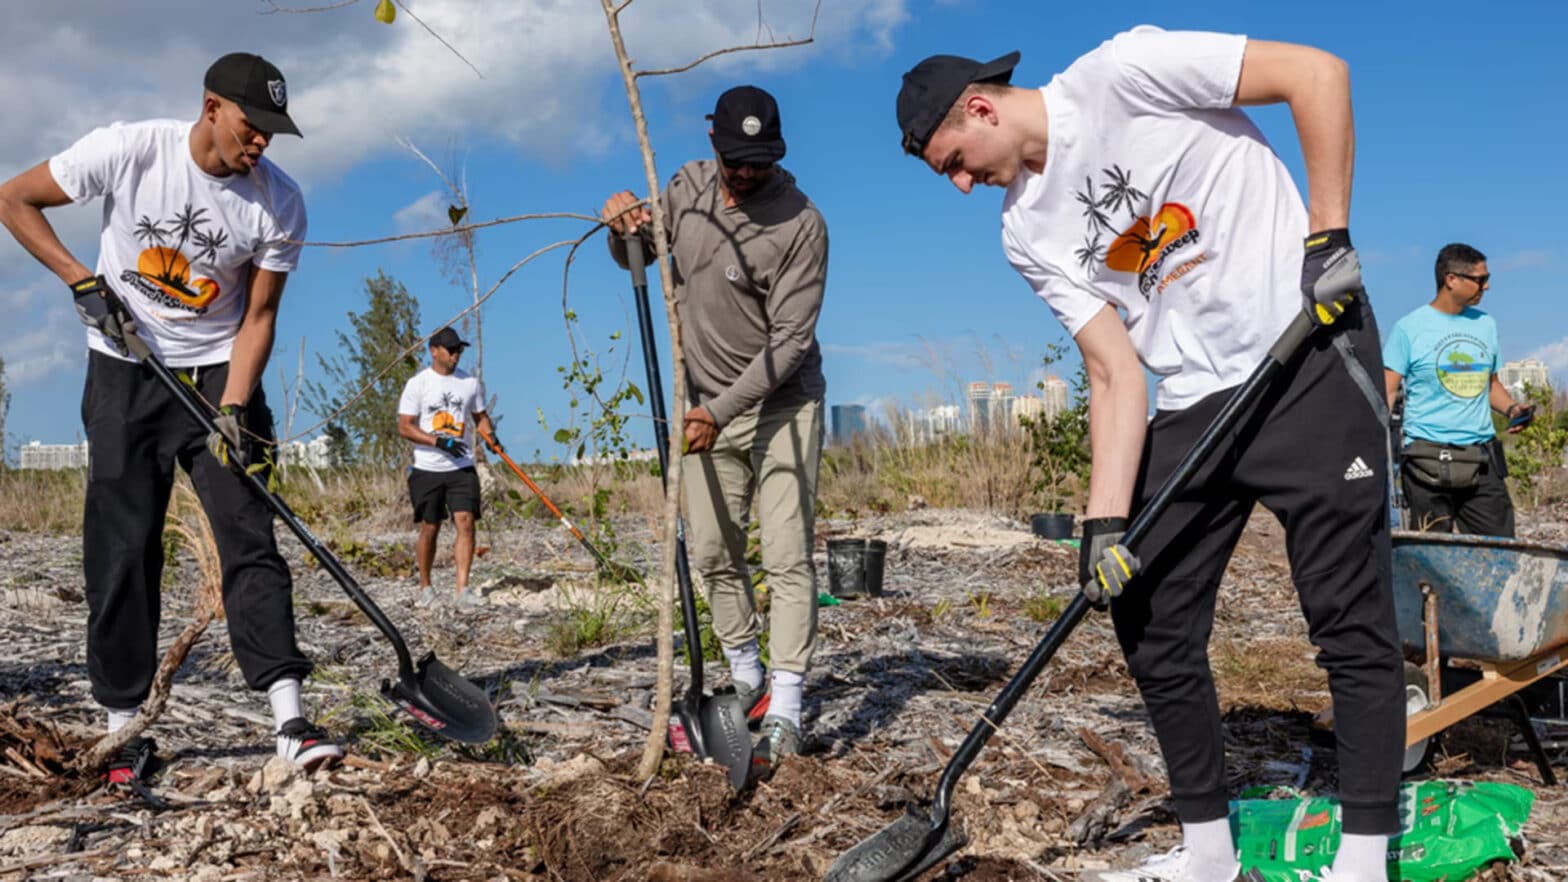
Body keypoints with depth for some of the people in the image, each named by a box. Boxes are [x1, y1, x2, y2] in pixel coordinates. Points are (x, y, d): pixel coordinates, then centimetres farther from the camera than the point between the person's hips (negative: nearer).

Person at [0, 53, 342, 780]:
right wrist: (83, 282, -13)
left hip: (220, 373, 1)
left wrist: (232, 409, -17)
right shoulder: (125, 150, -15)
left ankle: (288, 717, -9)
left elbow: (257, 316, -6)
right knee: (121, 549, 1)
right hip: (126, 373, 0)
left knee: (251, 538, -8)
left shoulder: (280, 202, -11)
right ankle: (121, 722, 11)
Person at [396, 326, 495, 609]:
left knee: (466, 522, -11)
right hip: (428, 469, -2)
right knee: (429, 529, 5)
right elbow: (405, 427, -6)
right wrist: (438, 441, -19)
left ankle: (462, 589, -11)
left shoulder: (471, 382, 7)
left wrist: (491, 435, -3)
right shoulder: (417, 384, -3)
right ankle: (425, 587, 22)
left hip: (462, 468, 2)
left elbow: (480, 416, 19)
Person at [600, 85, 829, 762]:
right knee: (712, 553, 8)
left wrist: (722, 410, -25)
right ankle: (747, 681, 23)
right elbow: (637, 260, 14)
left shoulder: (800, 223, -19)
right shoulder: (688, 187, -1)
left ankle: (784, 712, -9)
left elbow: (790, 339, -20)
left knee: (787, 555, -10)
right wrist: (624, 229, -10)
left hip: (781, 403, -5)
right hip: (709, 402, 6)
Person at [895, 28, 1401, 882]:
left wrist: (1328, 236, -15)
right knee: (1147, 619, 5)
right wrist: (1106, 523, -8)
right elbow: (1115, 372, 1)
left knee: (1348, 615, -5)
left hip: (1312, 357, -6)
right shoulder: (1027, 232, 6)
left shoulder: (1121, 74, -10)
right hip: (1194, 407, 7)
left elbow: (1317, 71, -11)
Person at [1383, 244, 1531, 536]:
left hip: (1483, 460, 5)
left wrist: (1511, 408, 6)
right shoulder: (1409, 329, -1)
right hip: (1429, 462, -5)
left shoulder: (1486, 325, 16)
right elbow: (1386, 394, -4)